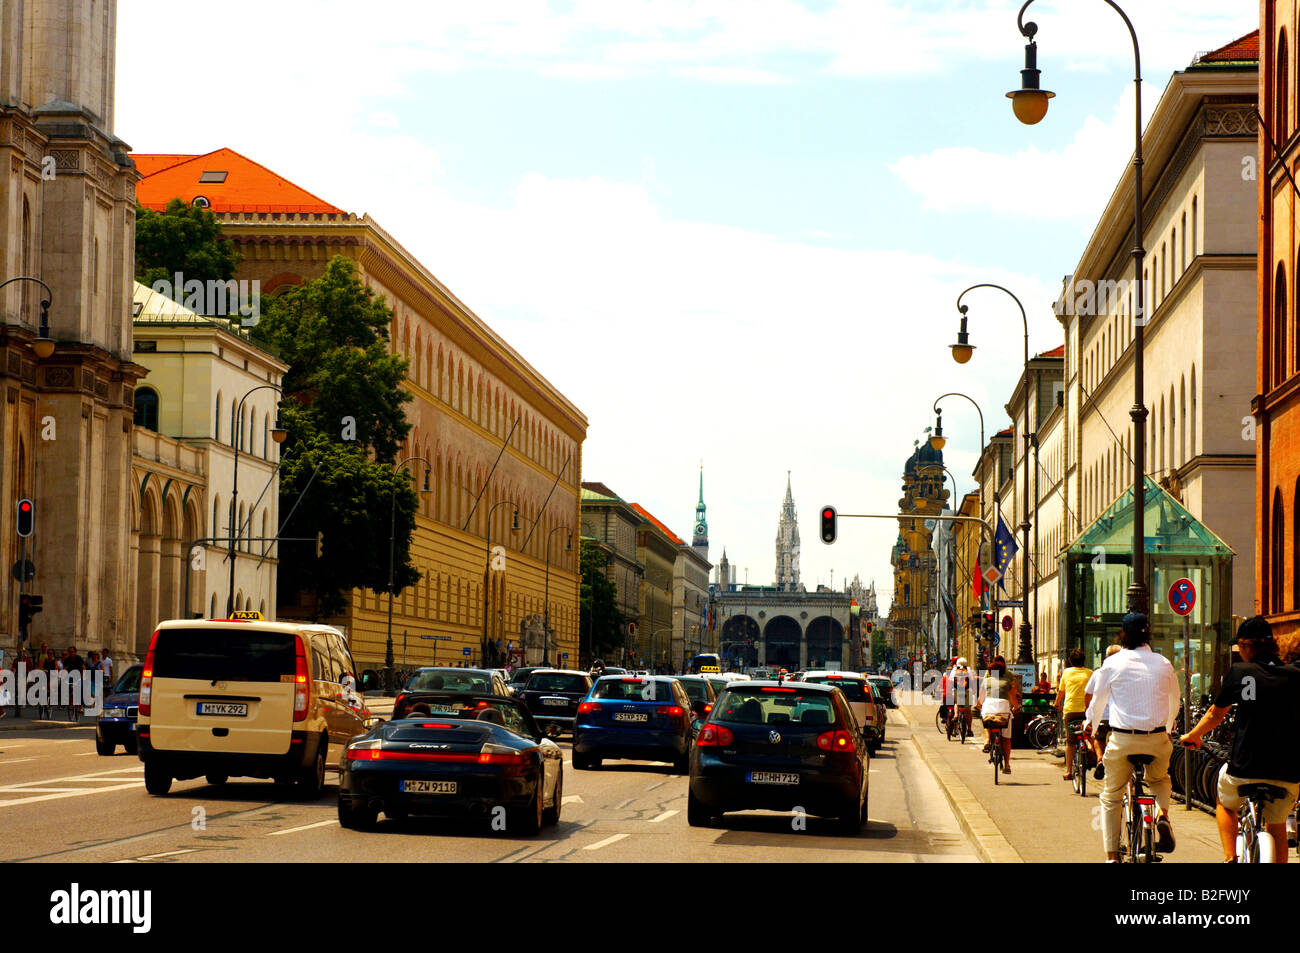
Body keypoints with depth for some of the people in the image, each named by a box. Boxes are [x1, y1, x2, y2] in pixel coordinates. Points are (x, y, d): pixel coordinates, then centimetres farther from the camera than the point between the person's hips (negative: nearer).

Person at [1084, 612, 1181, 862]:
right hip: (1157, 739, 2)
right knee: (1160, 779, 32)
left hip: (1122, 739, -2)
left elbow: (1098, 701, 9)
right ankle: (1163, 814, 2)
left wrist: (1090, 726, 30)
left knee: (1111, 797, 15)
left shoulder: (1112, 663, -2)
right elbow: (1174, 703, 17)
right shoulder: (1164, 664, 4)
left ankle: (1111, 856, 9)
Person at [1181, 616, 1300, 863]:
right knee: (1277, 826, 23)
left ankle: (1230, 857, 14)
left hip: (1246, 767, -2)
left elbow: (1215, 714, 13)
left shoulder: (1239, 673, 0)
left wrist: (1192, 736, 32)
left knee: (1225, 804, 29)